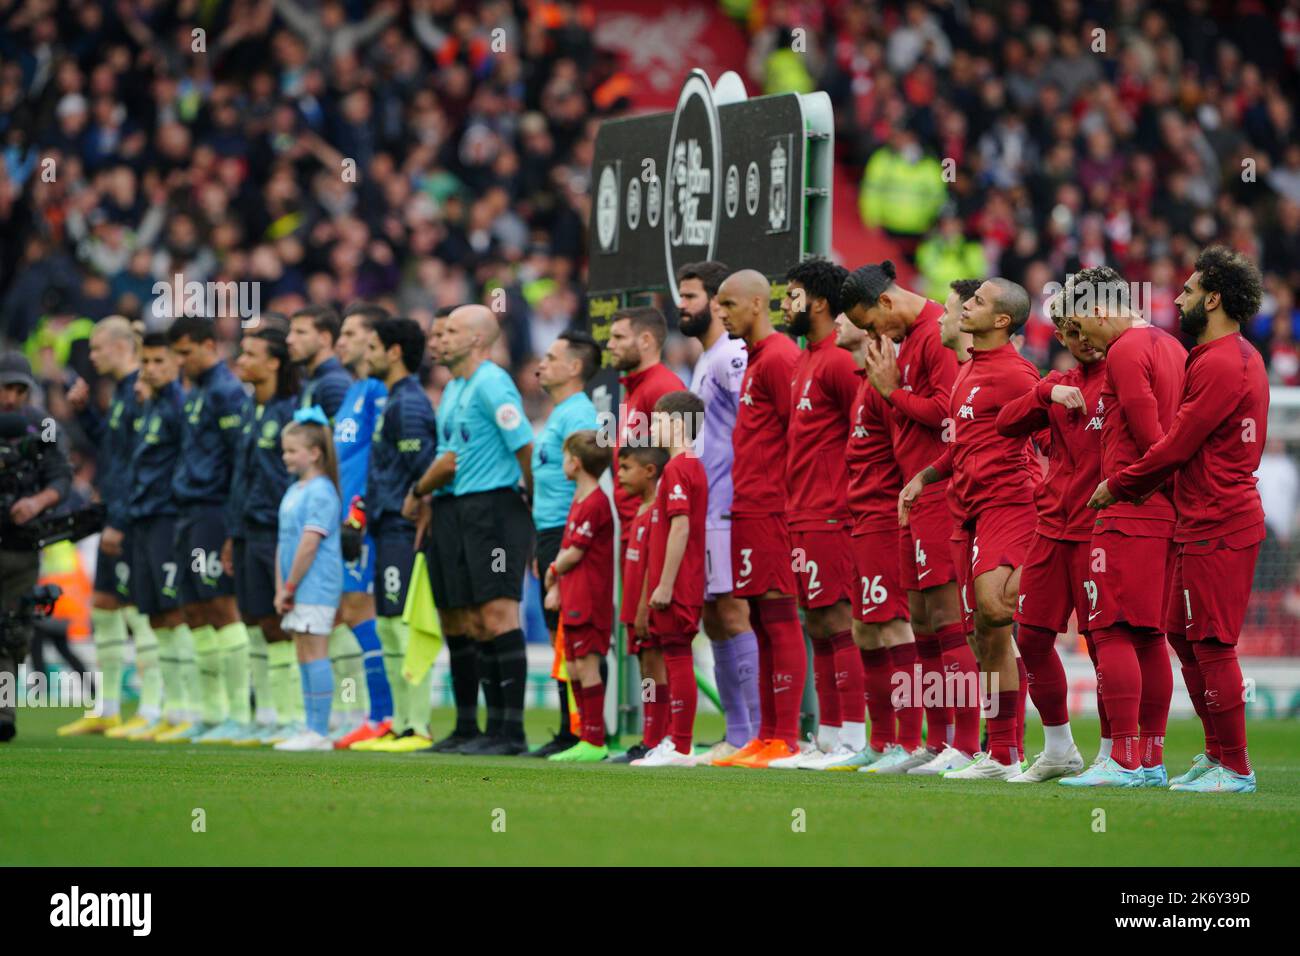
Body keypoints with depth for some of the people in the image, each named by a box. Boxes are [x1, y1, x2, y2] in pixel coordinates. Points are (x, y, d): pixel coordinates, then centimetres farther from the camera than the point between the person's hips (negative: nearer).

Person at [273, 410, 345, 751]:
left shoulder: (321, 492, -13)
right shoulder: (293, 491, 15)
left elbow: (309, 544, -18)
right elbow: (283, 542, 15)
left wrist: (290, 587, -14)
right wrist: (281, 588, 7)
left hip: (316, 586, -9)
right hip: (297, 591, 9)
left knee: (314, 654, -8)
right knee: (304, 657, 10)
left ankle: (319, 732, -7)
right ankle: (312, 730, 14)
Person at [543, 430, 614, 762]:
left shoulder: (594, 503, -14)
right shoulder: (579, 501, 18)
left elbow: (574, 553, -15)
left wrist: (553, 572, 3)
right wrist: (555, 587, 9)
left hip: (590, 598, -10)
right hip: (574, 599, 10)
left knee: (587, 665, -10)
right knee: (573, 668, 11)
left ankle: (595, 742, -9)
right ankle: (586, 740, 15)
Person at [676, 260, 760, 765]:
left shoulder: (732, 356, -11)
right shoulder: (704, 363, 21)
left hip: (730, 507, -10)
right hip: (706, 510, 10)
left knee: (734, 613, -12)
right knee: (715, 619, 10)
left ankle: (760, 732, -11)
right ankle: (738, 736, 13)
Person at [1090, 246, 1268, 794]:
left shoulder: (1218, 366, -17)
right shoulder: (1244, 358, 16)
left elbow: (1176, 446, -17)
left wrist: (1117, 487, -6)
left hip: (1216, 529, -11)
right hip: (1205, 521, 11)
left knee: (1210, 645, -7)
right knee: (1182, 634, 16)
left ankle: (1235, 769, -3)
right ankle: (1218, 753, 21)